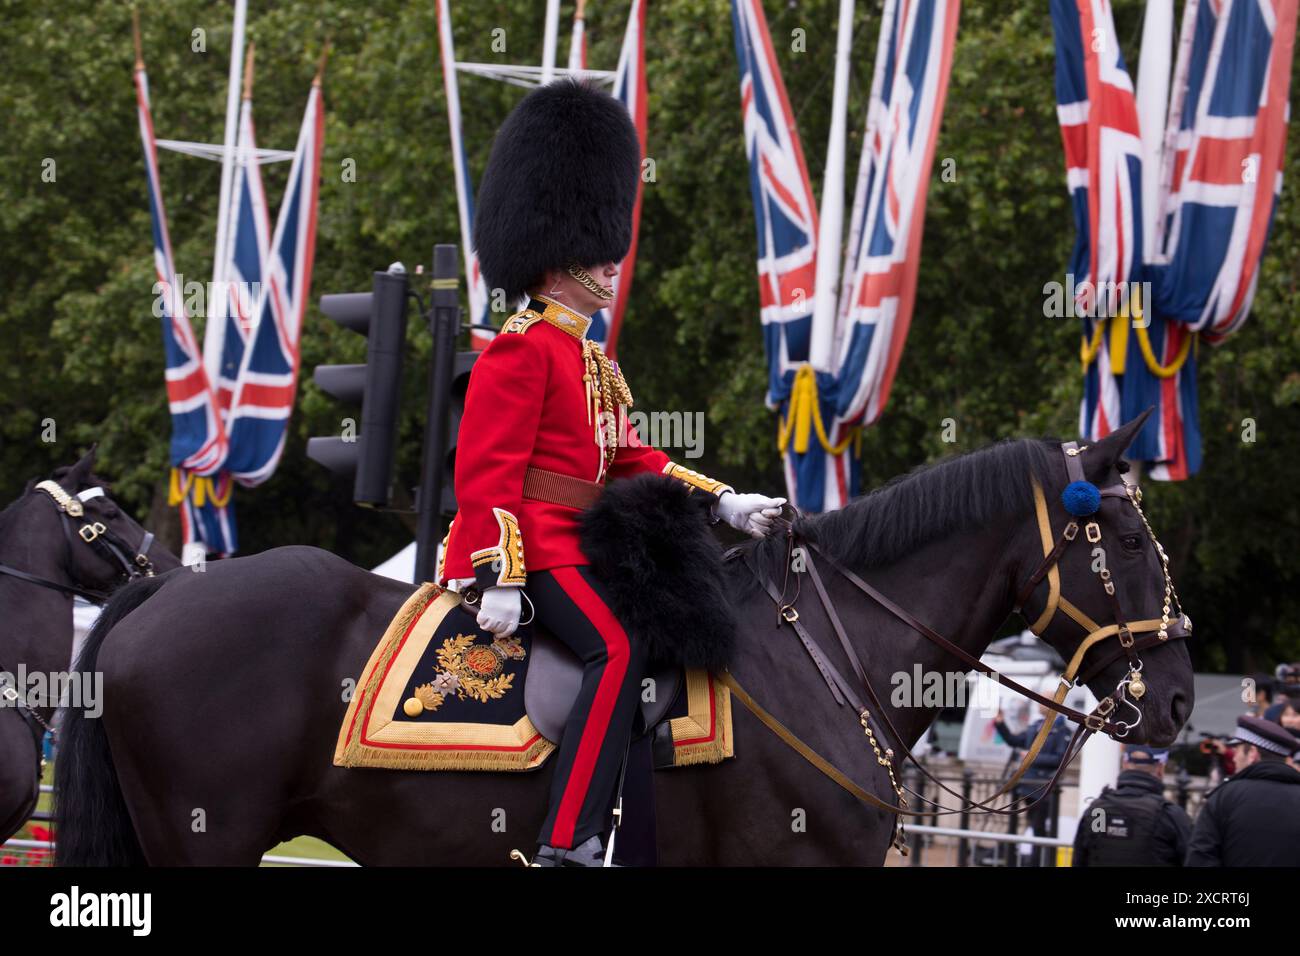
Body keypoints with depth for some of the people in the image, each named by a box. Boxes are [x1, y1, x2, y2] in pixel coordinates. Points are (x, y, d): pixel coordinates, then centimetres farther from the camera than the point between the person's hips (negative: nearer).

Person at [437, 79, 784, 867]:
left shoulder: (588, 358, 20)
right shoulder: (524, 347, -11)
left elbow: (629, 459, 22)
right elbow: (486, 469, -17)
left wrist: (724, 503, 11)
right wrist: (501, 579, -23)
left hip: (573, 544, 10)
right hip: (527, 544, -10)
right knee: (619, 650, -26)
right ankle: (570, 844, -32)